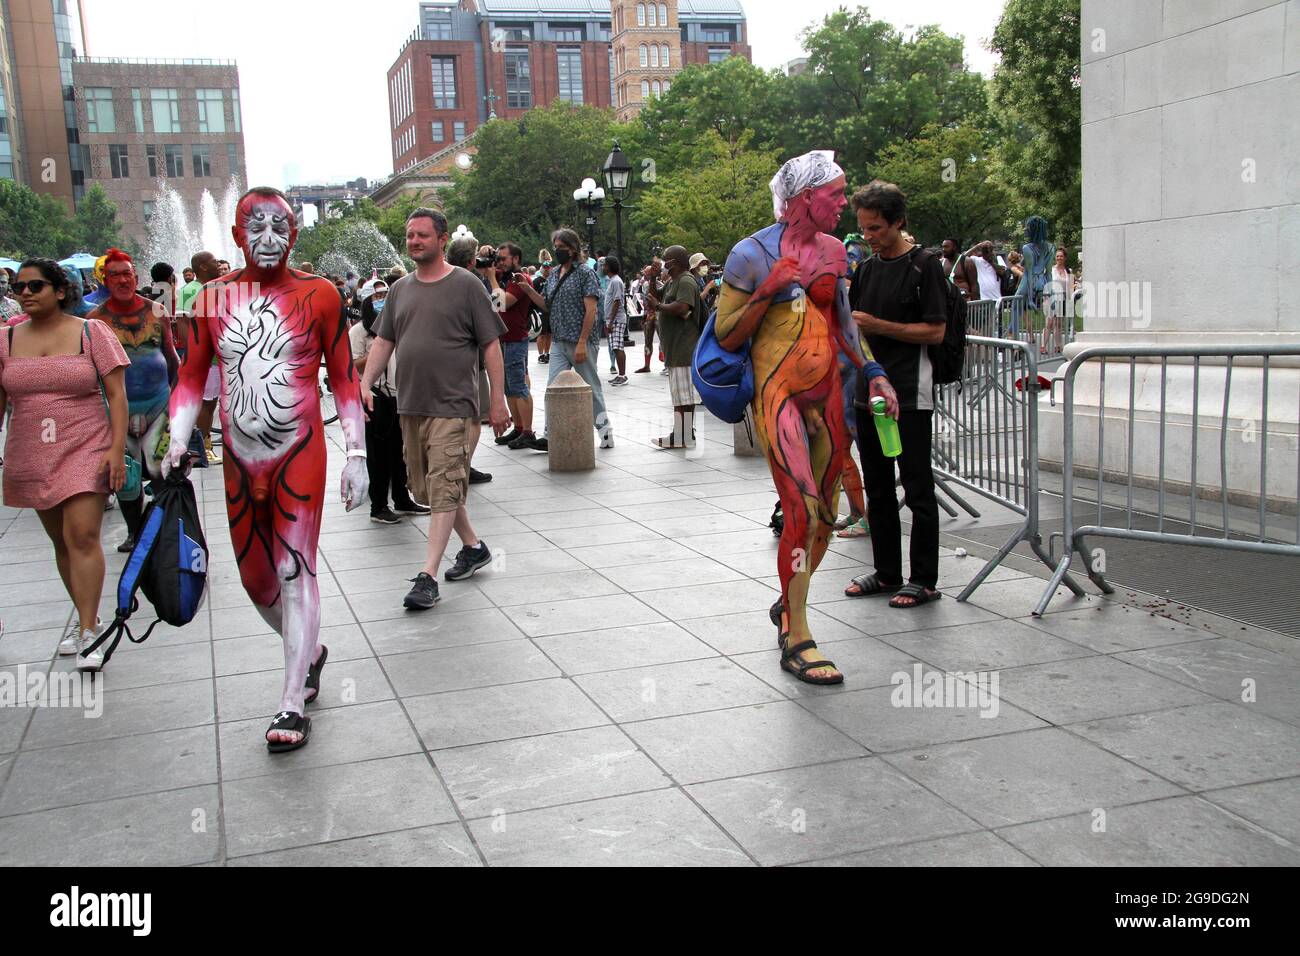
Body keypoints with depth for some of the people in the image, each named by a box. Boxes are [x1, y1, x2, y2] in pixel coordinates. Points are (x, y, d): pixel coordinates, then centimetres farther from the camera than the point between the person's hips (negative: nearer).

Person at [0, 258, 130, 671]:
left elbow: (116, 393, -4)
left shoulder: (90, 332, -2)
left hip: (86, 451, -4)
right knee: (61, 541, 11)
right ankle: (84, 614, 26)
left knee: (83, 536, -14)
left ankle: (88, 632, -11)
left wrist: (117, 448, -13)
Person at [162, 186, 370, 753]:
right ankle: (310, 651, 39)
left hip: (300, 455, -4)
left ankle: (292, 705, 0)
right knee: (255, 579, 12)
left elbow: (344, 381, 1)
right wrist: (178, 440, -6)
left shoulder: (317, 295, -2)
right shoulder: (214, 299, 4)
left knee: (294, 569, -7)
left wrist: (356, 455, -2)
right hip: (240, 461, 4)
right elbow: (192, 379, 9)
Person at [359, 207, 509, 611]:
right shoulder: (401, 289, 13)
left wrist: (498, 401, -8)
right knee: (427, 489, 14)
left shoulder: (466, 285, -4)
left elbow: (491, 345, -4)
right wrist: (365, 384, 1)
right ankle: (473, 547, 31)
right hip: (410, 407, 7)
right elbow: (383, 340, 15)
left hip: (453, 407, -7)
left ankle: (428, 576, -8)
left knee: (444, 490, -9)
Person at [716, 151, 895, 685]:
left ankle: (788, 605, 32)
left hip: (827, 392, 7)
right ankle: (796, 641, -6)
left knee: (825, 516, 10)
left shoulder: (833, 251, 13)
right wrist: (767, 292, -18)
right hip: (777, 393, -7)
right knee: (802, 510, -16)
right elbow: (725, 337, -6)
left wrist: (872, 372, 11)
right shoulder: (752, 254, -7)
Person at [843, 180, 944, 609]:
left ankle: (925, 580, 8)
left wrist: (878, 325, -18)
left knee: (918, 490, -1)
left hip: (909, 394, -7)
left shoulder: (924, 265, -7)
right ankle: (887, 572, 23)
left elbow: (935, 331, -12)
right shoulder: (866, 268, 13)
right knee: (878, 489, 13)